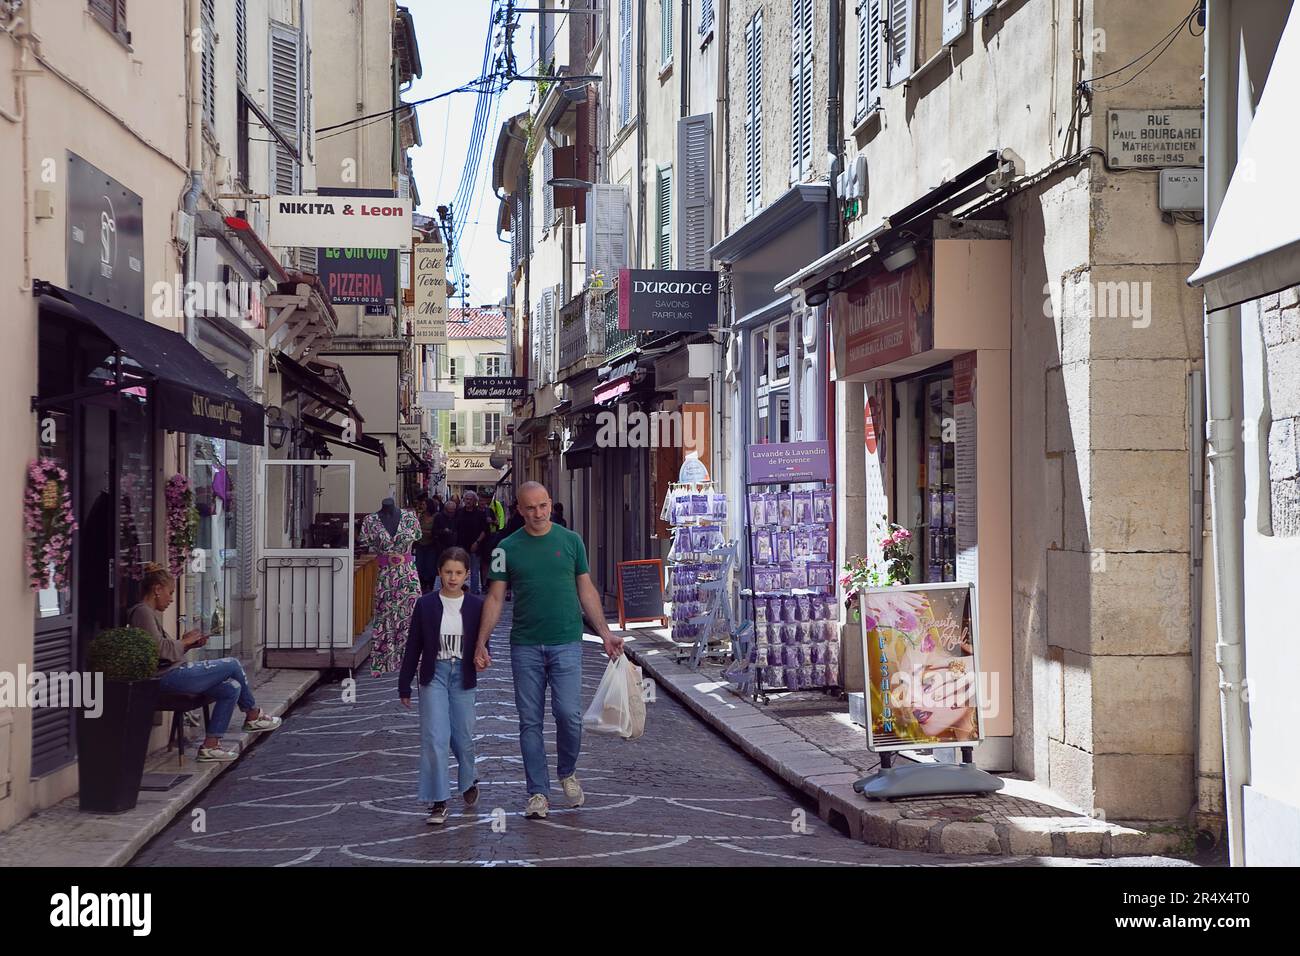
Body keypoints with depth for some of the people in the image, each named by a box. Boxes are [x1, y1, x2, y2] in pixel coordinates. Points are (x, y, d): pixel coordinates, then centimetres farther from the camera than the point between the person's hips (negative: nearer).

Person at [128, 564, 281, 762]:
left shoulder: (151, 613, 22)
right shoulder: (142, 612, -11)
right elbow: (159, 650, -21)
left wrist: (186, 643, 8)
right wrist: (185, 642, -7)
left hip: (172, 675, 11)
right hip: (168, 677, -11)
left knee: (232, 688, 2)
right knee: (233, 665, -3)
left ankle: (210, 745, 3)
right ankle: (253, 716, 15)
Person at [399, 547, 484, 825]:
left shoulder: (476, 606, -1)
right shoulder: (425, 605, -2)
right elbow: (413, 646, 2)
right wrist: (404, 686, 4)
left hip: (463, 677, 1)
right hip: (434, 675, -1)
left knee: (463, 737, 9)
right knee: (434, 738, -8)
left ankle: (468, 781, 38)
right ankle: (438, 802, -2)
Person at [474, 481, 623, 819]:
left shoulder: (570, 541, 5)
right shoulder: (508, 548, 3)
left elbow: (586, 591, 10)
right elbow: (495, 598, 5)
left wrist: (605, 634, 4)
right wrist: (481, 644, -3)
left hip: (566, 643, 0)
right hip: (525, 646, 1)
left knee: (569, 715, -8)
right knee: (530, 722, 3)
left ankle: (567, 772, 19)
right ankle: (538, 793, 12)